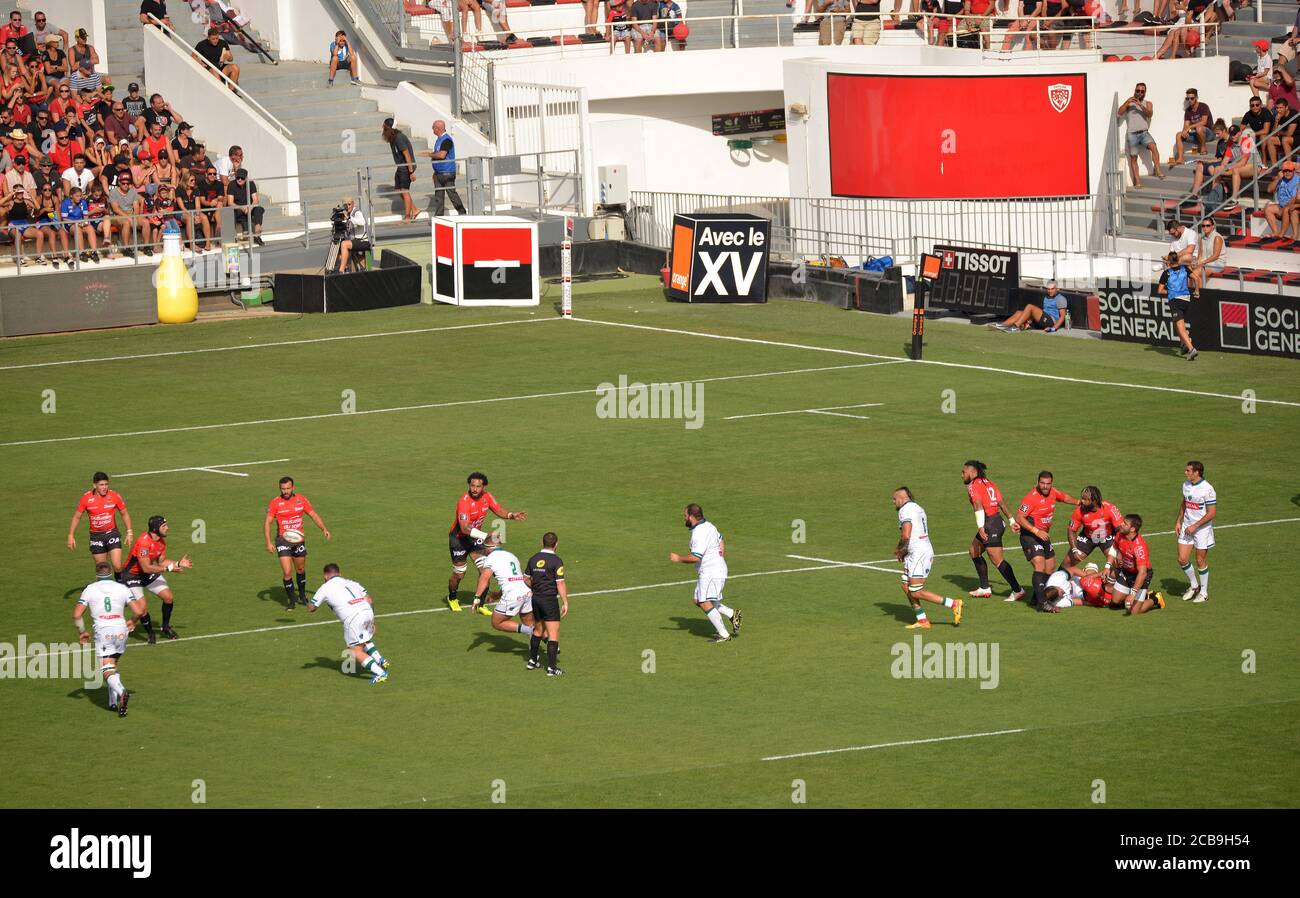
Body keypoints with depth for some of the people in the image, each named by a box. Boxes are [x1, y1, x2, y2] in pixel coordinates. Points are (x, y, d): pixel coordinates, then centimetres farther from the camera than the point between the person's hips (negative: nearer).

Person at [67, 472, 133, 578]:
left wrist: (129, 532, 1)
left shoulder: (115, 496, -8)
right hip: (96, 536, 1)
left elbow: (124, 514, 6)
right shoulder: (86, 498, -8)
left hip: (112, 533, -1)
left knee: (117, 566, -13)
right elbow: (76, 517, 3)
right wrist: (71, 536, -1)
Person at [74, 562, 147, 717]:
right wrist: (132, 621, 22)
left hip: (103, 633, -3)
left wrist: (81, 632, 13)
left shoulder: (90, 590, 4)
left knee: (107, 671, -8)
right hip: (121, 631, 3)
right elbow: (138, 611, 0)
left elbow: (77, 614, -2)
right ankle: (113, 702, 19)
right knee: (114, 667, 23)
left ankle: (121, 692, -36)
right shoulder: (122, 588, 7)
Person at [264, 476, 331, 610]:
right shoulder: (274, 503, -10)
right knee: (287, 572, -12)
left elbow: (313, 515, 7)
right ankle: (292, 600, 4)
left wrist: (324, 529, -5)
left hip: (299, 540, 3)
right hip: (283, 541, -3)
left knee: (301, 569, 17)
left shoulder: (301, 500, -1)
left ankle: (302, 594, 40)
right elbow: (267, 522, -9)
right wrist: (268, 543, -18)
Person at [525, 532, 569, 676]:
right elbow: (560, 583, -15)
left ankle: (532, 661, 30)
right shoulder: (556, 561, -12)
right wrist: (565, 603, -10)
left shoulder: (533, 559, 6)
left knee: (539, 629, 23)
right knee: (553, 633, -4)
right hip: (550, 599, -6)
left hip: (535, 598, 6)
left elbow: (527, 580, 14)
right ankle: (551, 668, -9)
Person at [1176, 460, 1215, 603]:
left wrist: (1195, 526, -19)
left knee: (1201, 561, 3)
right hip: (1187, 527, 6)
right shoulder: (1186, 484, 4)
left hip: (1202, 528, -6)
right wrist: (1178, 521, 11)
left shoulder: (1207, 489, -20)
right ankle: (1193, 585, 26)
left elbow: (1212, 512, -19)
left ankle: (1204, 593, 18)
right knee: (1182, 559, 3)